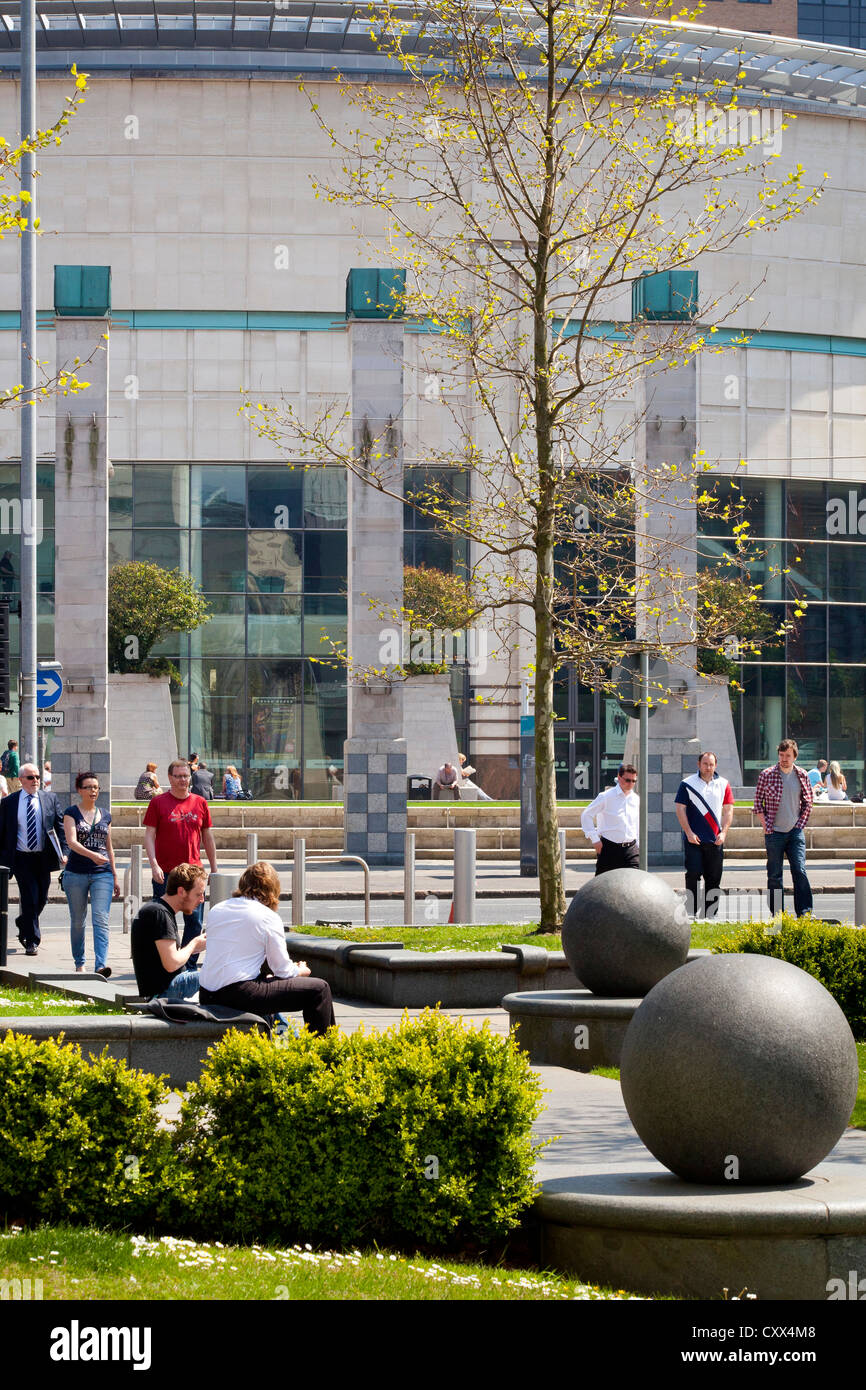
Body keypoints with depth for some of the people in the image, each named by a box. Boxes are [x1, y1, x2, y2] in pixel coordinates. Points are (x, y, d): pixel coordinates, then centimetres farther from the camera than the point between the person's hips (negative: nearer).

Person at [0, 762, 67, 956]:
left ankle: (23, 925, 36)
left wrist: (63, 853, -2)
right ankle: (31, 942, -3)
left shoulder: (50, 799, 6)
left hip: (44, 858, 3)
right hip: (21, 858, -3)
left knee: (41, 898, 9)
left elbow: (60, 827, 7)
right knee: (30, 897, -10)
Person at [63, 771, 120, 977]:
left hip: (102, 874, 2)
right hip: (76, 873, -2)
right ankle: (79, 963, 22)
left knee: (101, 920, -12)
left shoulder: (105, 816, 12)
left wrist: (115, 876, 18)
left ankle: (101, 965, -23)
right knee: (78, 921, 8)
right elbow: (71, 841, -14)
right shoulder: (71, 813, 0)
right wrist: (91, 855, -31)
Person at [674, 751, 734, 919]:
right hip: (694, 839, -3)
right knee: (693, 874, -8)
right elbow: (680, 809, -2)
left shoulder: (723, 785, 9)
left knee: (714, 878, 4)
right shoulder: (687, 784, 1)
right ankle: (692, 911, -1)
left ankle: (710, 914, 10)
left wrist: (724, 832, -3)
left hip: (715, 840, 3)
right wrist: (689, 833, -10)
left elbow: (728, 810, 9)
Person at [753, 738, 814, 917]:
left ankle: (804, 912, -6)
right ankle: (777, 914, 10)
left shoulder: (802, 776, 5)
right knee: (774, 875, 4)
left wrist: (800, 823, 3)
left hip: (795, 832, 1)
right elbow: (758, 802, 3)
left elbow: (808, 803, 13)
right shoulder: (767, 775, -2)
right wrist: (766, 825, -3)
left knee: (800, 871, -7)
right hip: (774, 833, -1)